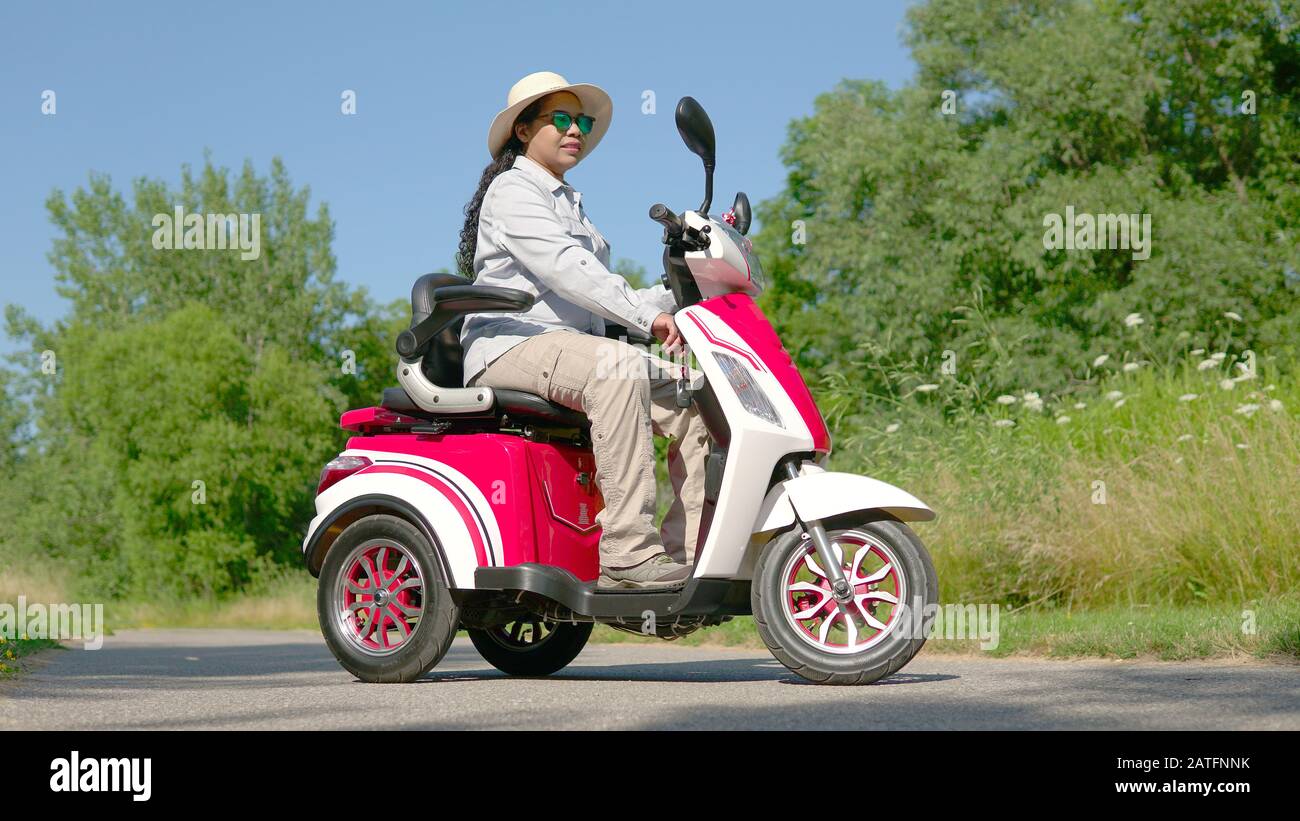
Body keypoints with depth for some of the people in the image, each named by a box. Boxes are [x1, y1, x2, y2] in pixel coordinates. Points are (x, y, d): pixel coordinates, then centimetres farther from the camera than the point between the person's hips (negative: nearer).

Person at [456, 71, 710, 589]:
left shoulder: (570, 205, 29)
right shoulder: (512, 189, 0)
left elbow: (600, 302, 23)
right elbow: (561, 268, -17)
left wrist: (674, 296, 8)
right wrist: (646, 315, -26)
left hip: (571, 348, 9)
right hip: (511, 346, -9)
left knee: (697, 394, -10)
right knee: (617, 367, -37)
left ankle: (684, 550, -19)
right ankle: (629, 551, -41)